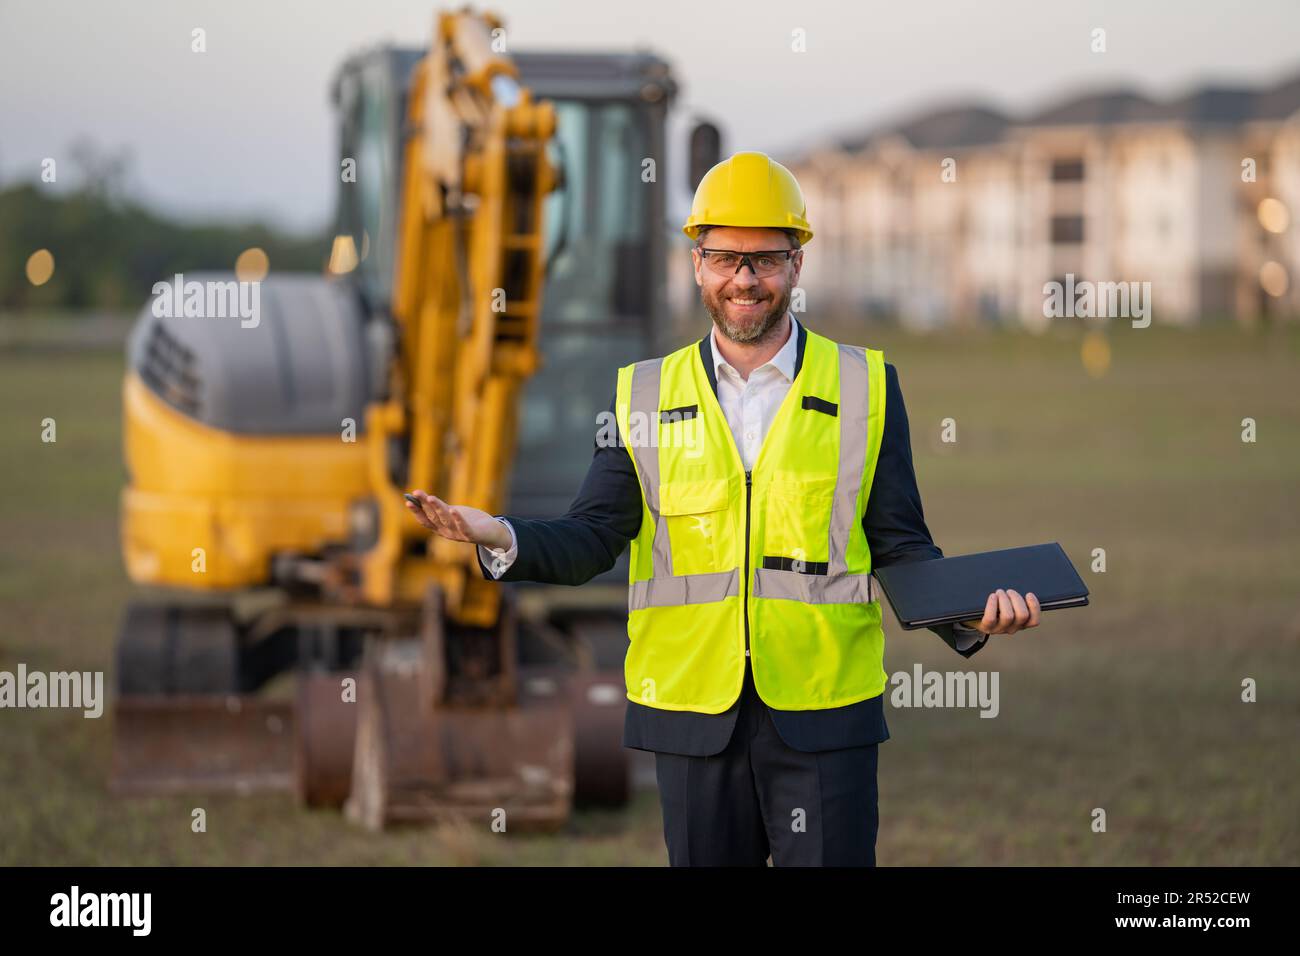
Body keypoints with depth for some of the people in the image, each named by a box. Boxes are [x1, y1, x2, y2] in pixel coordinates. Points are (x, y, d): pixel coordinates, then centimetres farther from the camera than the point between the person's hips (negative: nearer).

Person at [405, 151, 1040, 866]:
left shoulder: (864, 387, 5)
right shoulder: (645, 394, 9)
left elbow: (901, 546, 5)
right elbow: (593, 538, 5)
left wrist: (970, 613, -14)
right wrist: (503, 537, -15)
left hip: (824, 718, -1)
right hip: (692, 717, 1)